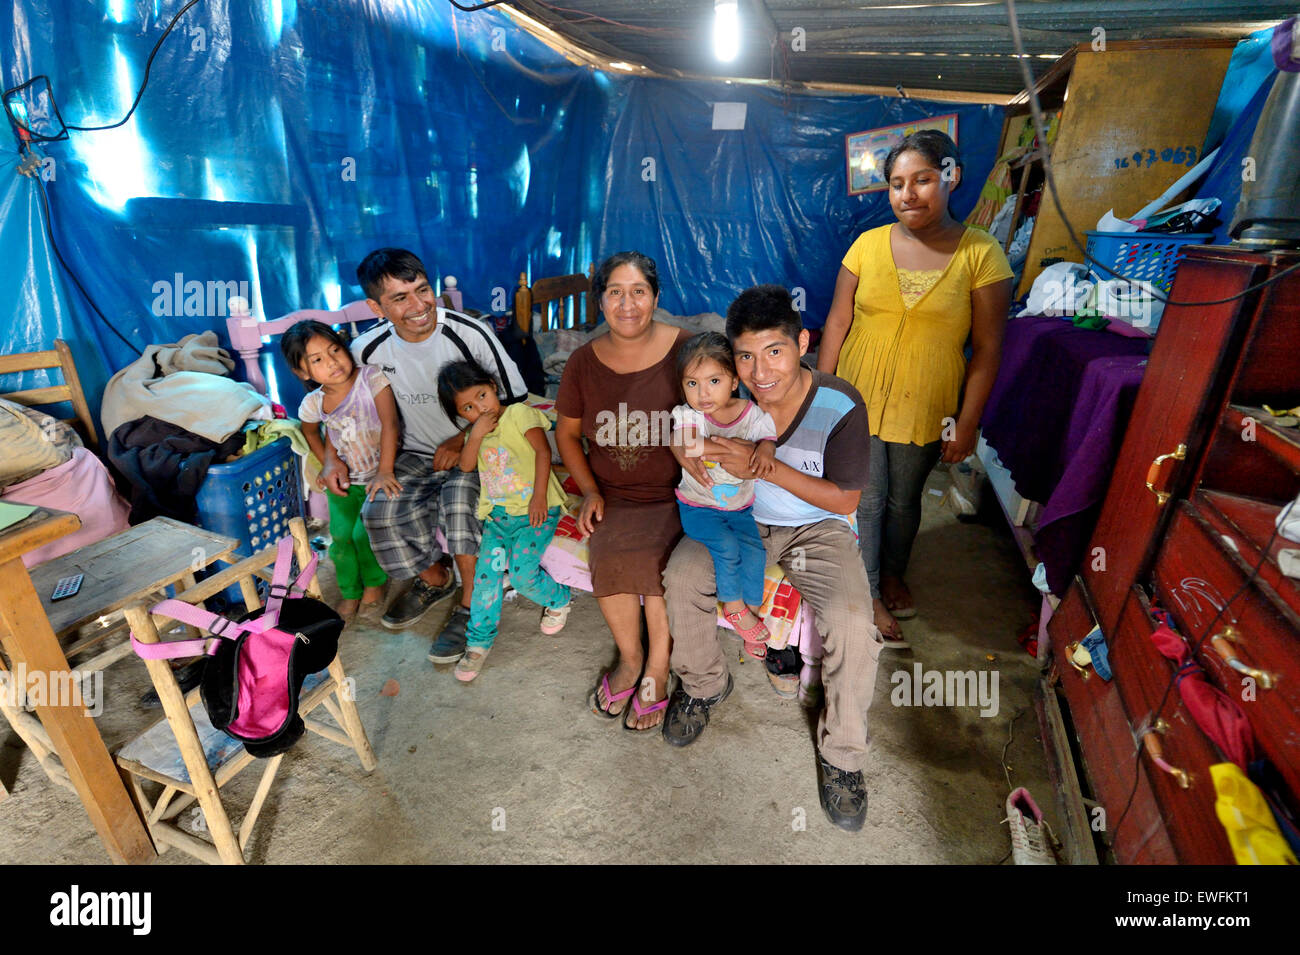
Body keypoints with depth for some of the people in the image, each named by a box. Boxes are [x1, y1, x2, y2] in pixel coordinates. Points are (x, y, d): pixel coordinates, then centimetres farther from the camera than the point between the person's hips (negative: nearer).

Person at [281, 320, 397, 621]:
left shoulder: (371, 378, -20)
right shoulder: (313, 403, -7)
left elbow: (389, 424, -26)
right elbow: (310, 431, 16)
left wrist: (385, 471, -32)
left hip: (380, 475, -4)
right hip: (345, 479, 4)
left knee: (365, 534, -12)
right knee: (341, 536, -3)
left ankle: (374, 584, 17)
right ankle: (350, 592, 21)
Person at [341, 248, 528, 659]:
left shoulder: (470, 333, -17)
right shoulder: (369, 350, -7)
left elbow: (513, 401, -11)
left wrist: (463, 440, -18)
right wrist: (333, 456, -2)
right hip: (416, 455, 4)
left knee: (459, 501, -33)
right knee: (381, 513, -21)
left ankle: (470, 606, -10)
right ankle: (434, 579, 11)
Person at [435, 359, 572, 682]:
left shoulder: (519, 413, -3)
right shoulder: (475, 430, 17)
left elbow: (543, 451, -12)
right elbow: (466, 465, 3)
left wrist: (539, 496, -19)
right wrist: (476, 433, -11)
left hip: (534, 510, -5)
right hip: (497, 514, 6)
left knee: (522, 575, -14)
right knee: (486, 575, -4)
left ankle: (558, 599, 17)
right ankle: (479, 640, 11)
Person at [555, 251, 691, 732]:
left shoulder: (684, 350, -5)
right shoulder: (584, 361, 4)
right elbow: (566, 431, 14)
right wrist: (590, 490, 2)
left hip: (674, 494, -2)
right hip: (613, 494, 2)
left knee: (658, 555, -29)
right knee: (609, 556, -25)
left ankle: (657, 667, -3)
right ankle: (630, 658, 3)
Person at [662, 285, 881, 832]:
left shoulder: (840, 406, -21)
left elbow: (844, 500, -15)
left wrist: (765, 467, -28)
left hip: (817, 527, -2)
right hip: (740, 518, 3)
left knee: (853, 623, -26)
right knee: (682, 576, -23)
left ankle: (842, 753, 2)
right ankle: (704, 684, 8)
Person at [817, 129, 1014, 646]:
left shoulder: (982, 253, -7)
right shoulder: (868, 244, -3)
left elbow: (986, 349, -6)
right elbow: (838, 321, 0)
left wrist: (967, 423, -7)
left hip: (926, 408, 0)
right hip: (858, 399, 0)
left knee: (904, 499, 16)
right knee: (865, 499, 2)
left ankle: (893, 572, 43)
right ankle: (870, 594, 21)